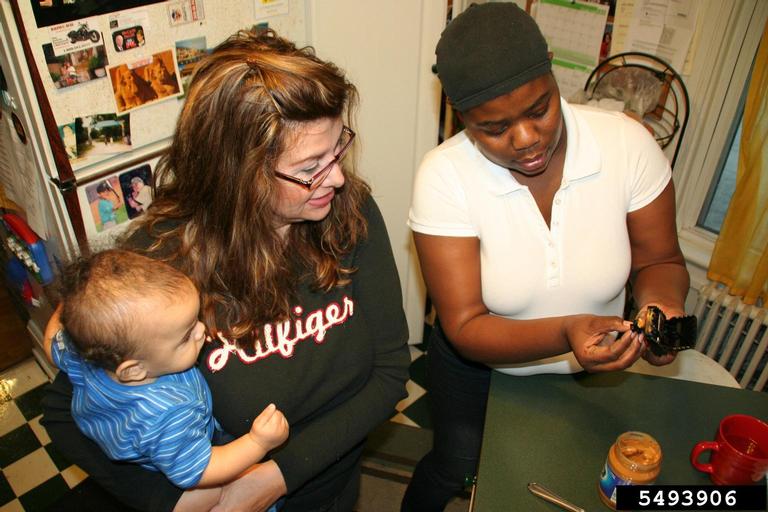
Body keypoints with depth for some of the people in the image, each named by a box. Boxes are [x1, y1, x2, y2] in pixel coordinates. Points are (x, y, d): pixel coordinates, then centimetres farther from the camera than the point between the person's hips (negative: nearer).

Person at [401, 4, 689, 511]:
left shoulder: (627, 141, -24)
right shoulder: (445, 177, -30)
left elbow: (659, 261, -10)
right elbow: (465, 327, -28)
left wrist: (661, 303, -33)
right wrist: (566, 334, -45)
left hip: (590, 362, 3)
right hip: (478, 360, -2)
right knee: (455, 470, 20)